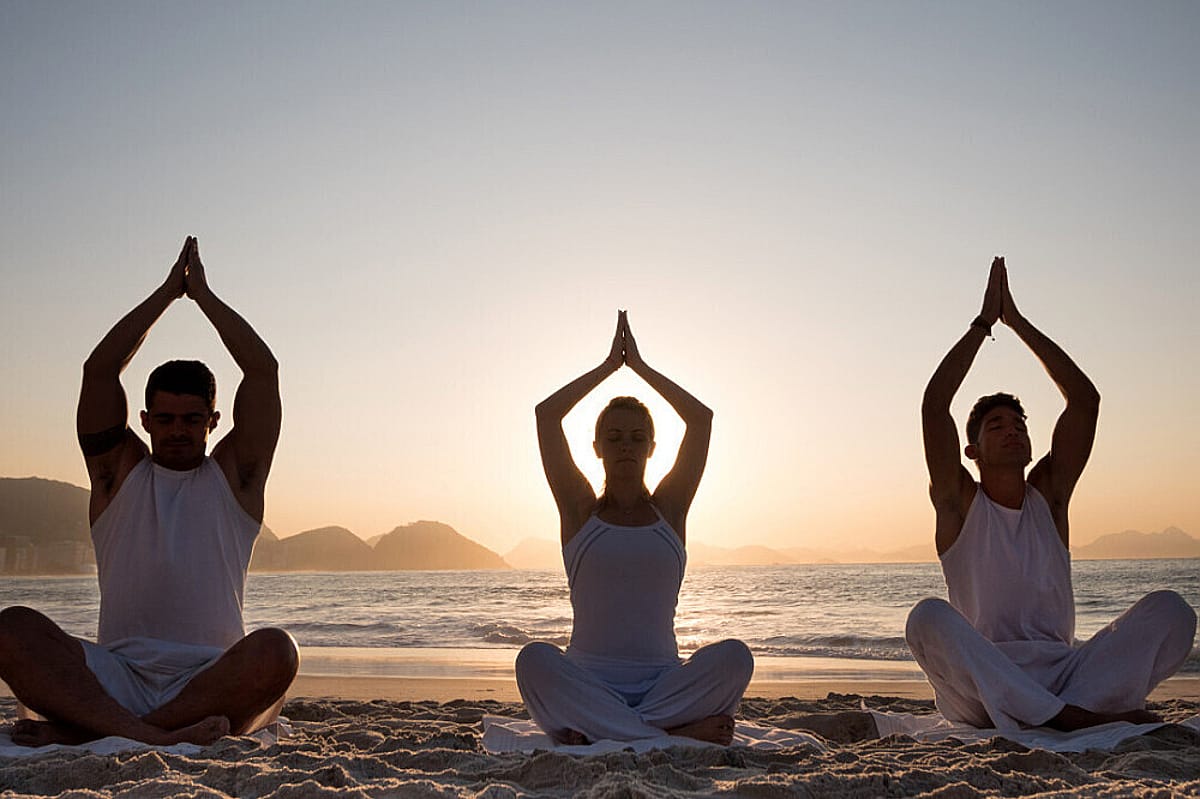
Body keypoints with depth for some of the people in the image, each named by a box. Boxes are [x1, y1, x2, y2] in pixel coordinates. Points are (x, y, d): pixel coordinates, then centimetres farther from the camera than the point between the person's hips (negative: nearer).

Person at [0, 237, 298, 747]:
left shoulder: (233, 474, 13)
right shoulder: (120, 471, 16)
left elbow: (263, 370, 4)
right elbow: (99, 370, 7)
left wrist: (203, 294, 13)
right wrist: (167, 292, 12)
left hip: (213, 682, -1)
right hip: (117, 677, 1)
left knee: (275, 652, -35)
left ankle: (82, 730, -30)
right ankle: (152, 736, -39)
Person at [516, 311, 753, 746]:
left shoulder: (669, 509, 11)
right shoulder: (580, 510, 9)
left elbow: (701, 417, 3)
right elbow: (546, 413, 0)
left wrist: (639, 365, 12)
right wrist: (610, 364, 10)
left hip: (661, 683, 1)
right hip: (587, 683, -1)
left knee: (733, 657, -28)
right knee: (535, 660, -33)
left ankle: (594, 728, -26)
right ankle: (676, 732, -31)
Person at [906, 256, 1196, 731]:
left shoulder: (1048, 496, 13)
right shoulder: (958, 502, 5)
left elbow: (1085, 400, 7)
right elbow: (934, 404, -8)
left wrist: (1017, 321, 8)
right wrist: (984, 322, 0)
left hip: (1064, 672, 3)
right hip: (982, 690, -3)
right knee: (928, 618, -35)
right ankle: (1070, 716, -35)